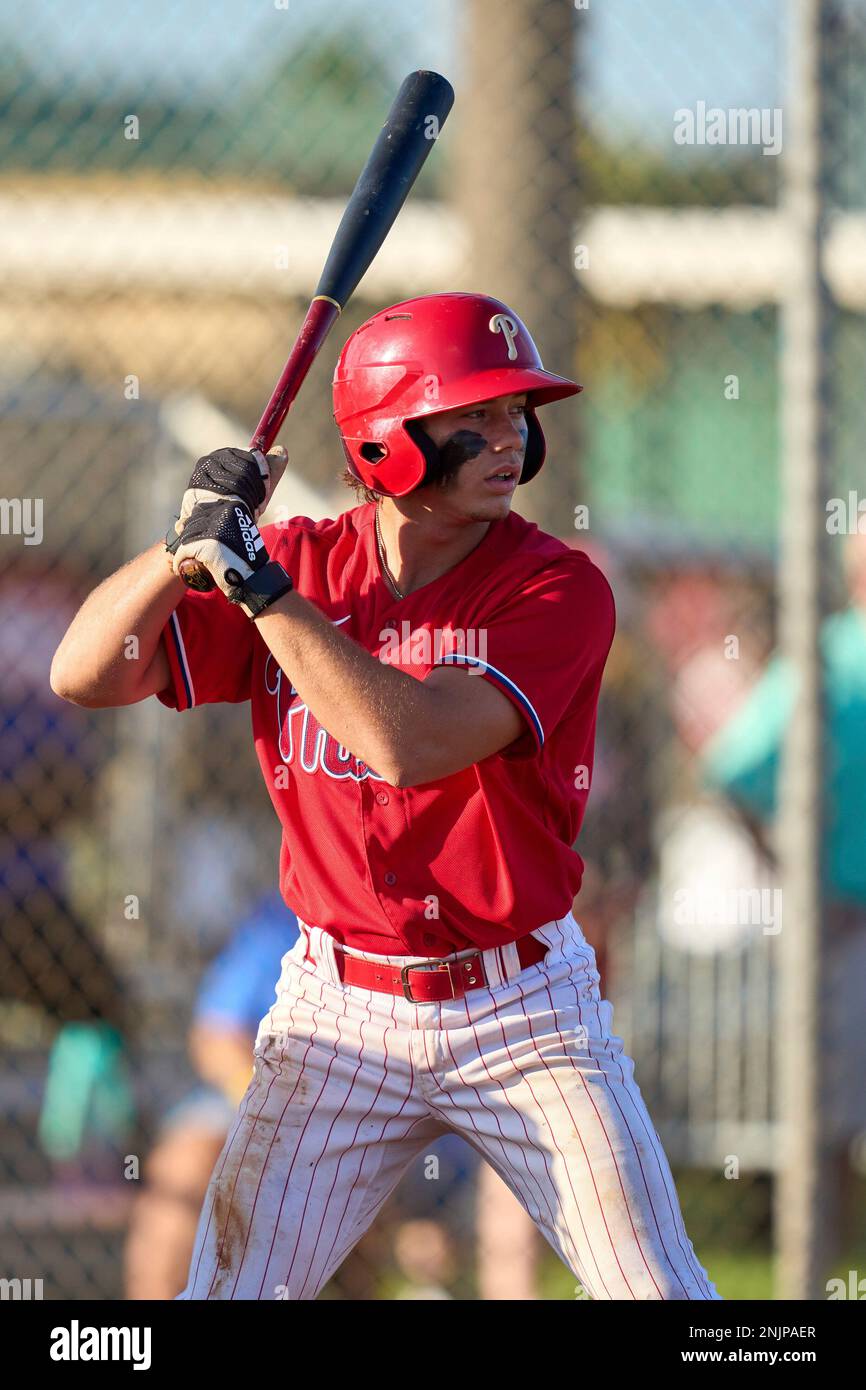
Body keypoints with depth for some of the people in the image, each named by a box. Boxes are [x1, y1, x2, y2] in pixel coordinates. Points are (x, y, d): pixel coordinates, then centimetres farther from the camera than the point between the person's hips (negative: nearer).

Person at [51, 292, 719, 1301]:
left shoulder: (558, 587, -12)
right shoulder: (297, 566, 0)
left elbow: (410, 743, -26)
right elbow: (85, 676, -4)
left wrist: (257, 580, -25)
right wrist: (189, 545, -19)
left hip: (524, 1016, -2)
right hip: (342, 1016, 2)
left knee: (661, 1292, -7)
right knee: (229, 1292, -4)